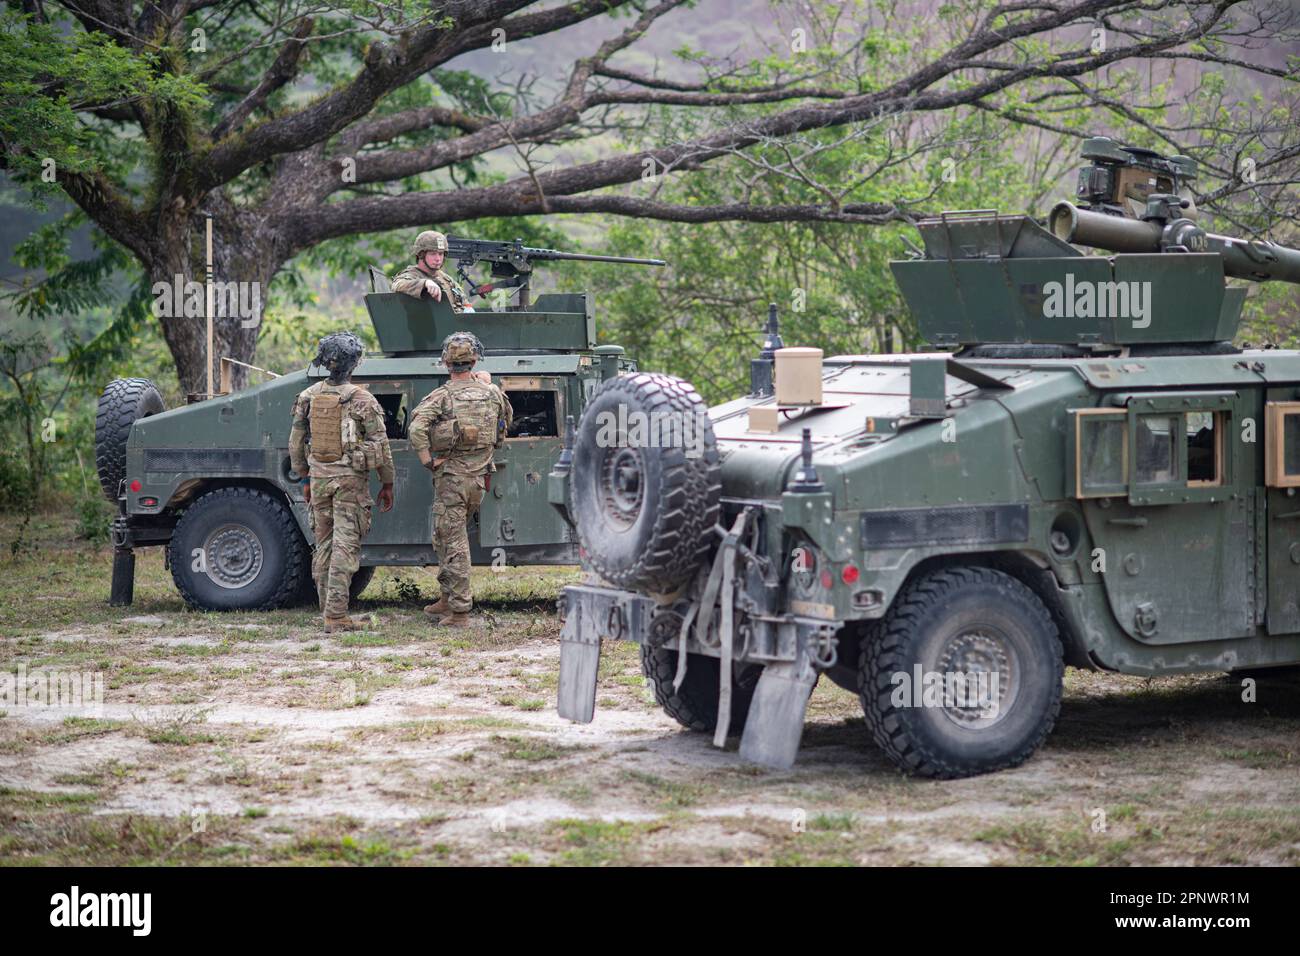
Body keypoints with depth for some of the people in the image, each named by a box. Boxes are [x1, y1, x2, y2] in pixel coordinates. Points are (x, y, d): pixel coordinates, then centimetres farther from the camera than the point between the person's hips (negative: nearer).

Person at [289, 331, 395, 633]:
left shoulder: (308, 397, 4)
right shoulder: (362, 400, -9)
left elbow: (295, 443, 10)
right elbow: (381, 446, -6)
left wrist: (305, 478, 21)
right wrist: (387, 484, 4)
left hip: (319, 477, 4)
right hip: (351, 479, -4)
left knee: (324, 546, 14)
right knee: (345, 546, -4)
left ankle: (328, 609, 18)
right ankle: (336, 617, -9)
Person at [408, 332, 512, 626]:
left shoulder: (441, 396, -10)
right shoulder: (492, 393, 4)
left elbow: (416, 428, -22)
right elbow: (508, 418, 23)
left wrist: (428, 461, -13)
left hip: (450, 477, -5)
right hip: (480, 476, 5)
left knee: (453, 543, -1)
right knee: (446, 537, 20)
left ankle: (459, 610, -2)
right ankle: (448, 599, 24)